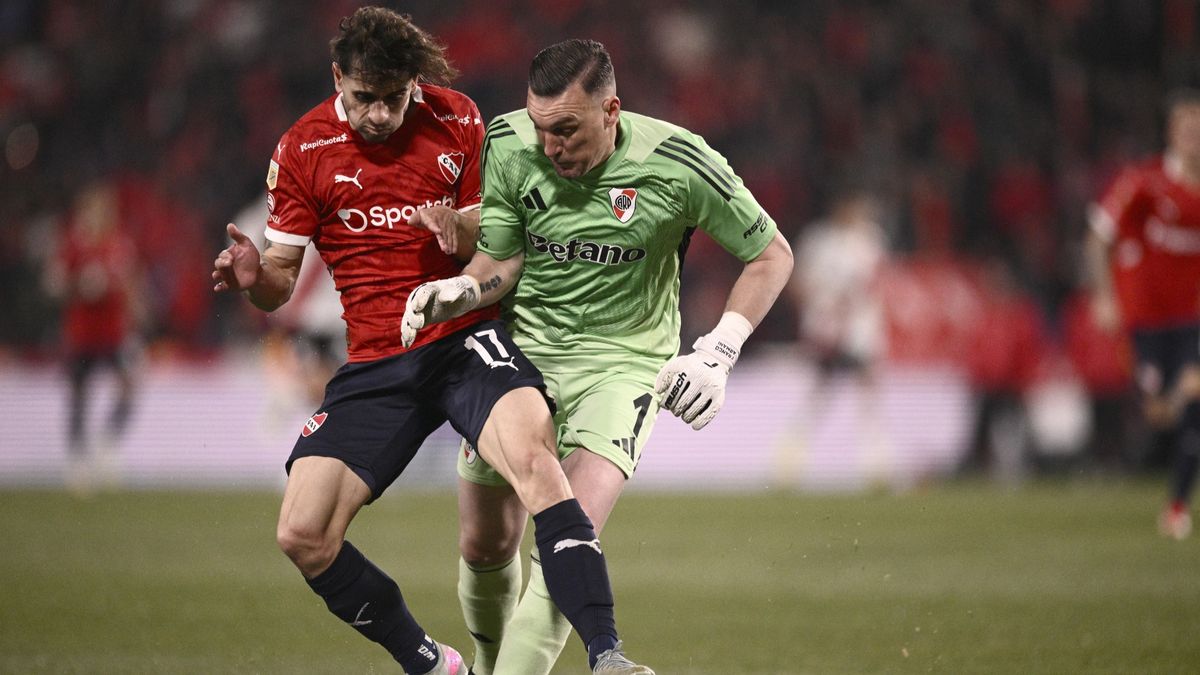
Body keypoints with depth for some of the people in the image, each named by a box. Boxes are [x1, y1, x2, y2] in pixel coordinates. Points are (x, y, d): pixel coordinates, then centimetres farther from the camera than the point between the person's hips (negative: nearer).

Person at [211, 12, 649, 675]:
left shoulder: (457, 121, 0)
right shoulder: (302, 149, 1)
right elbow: (281, 281, 5)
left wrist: (462, 236, -17)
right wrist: (254, 278, -20)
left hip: (468, 339, -2)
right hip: (375, 365, 2)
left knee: (532, 453, -33)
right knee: (302, 536, -11)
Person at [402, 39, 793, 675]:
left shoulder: (677, 163, -18)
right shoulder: (509, 145, -12)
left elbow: (771, 254, -5)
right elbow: (500, 260, -1)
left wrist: (716, 354, -13)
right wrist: (460, 291, -24)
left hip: (624, 360, -3)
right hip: (522, 343, 3)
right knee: (485, 544, 5)